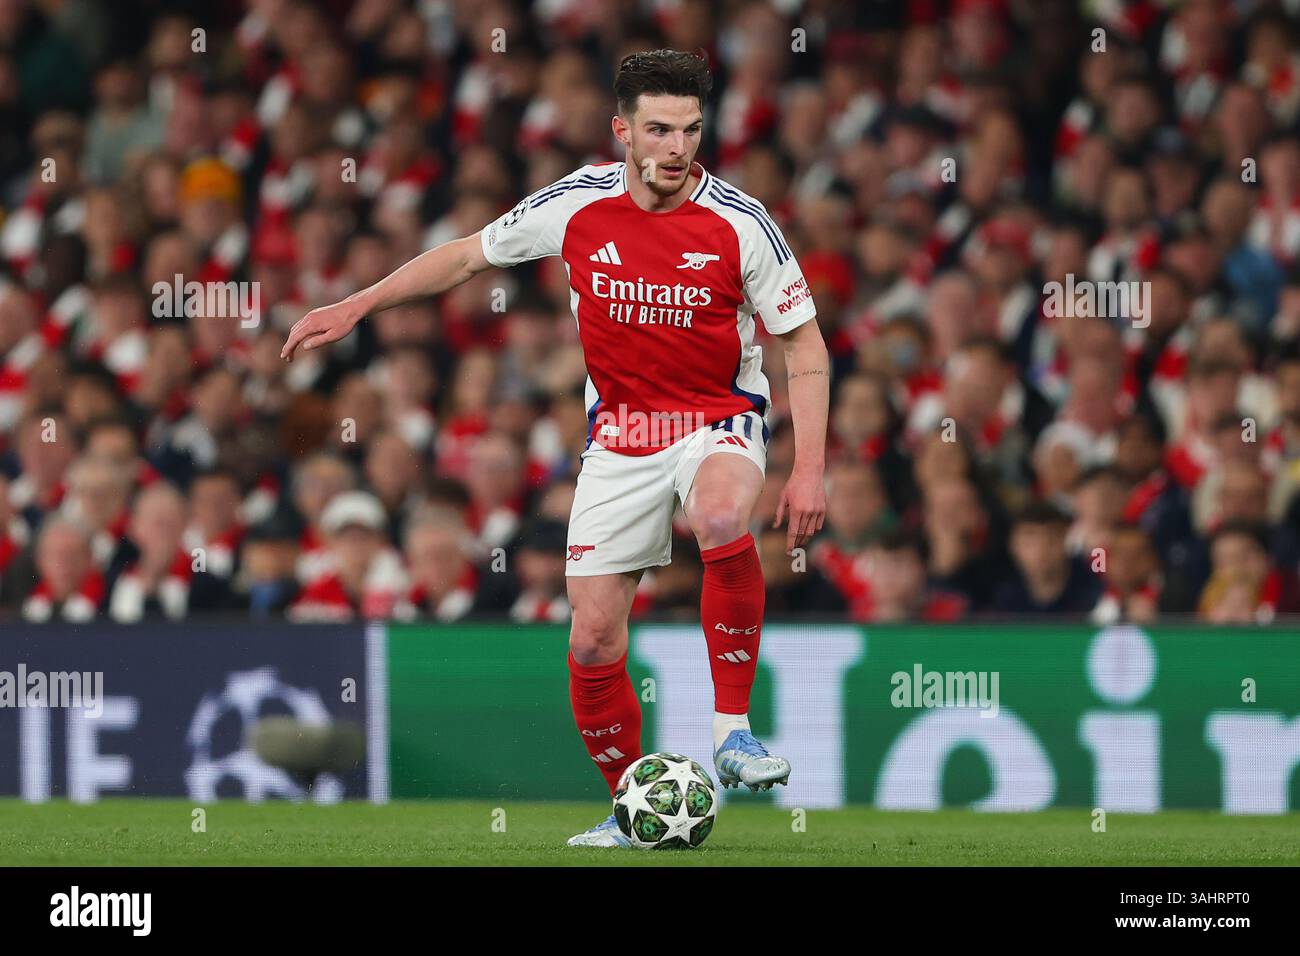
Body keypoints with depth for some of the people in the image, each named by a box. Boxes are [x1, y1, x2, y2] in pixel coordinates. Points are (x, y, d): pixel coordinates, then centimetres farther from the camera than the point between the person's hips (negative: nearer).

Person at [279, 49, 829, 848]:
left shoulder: (739, 224, -13)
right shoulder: (576, 206, -7)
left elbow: (806, 348, -6)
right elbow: (468, 255, 9)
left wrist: (810, 469, -14)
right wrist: (355, 307, 7)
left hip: (719, 417, -3)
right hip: (619, 430, 3)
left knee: (722, 516, -38)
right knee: (593, 639, -3)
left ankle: (733, 729, -26)